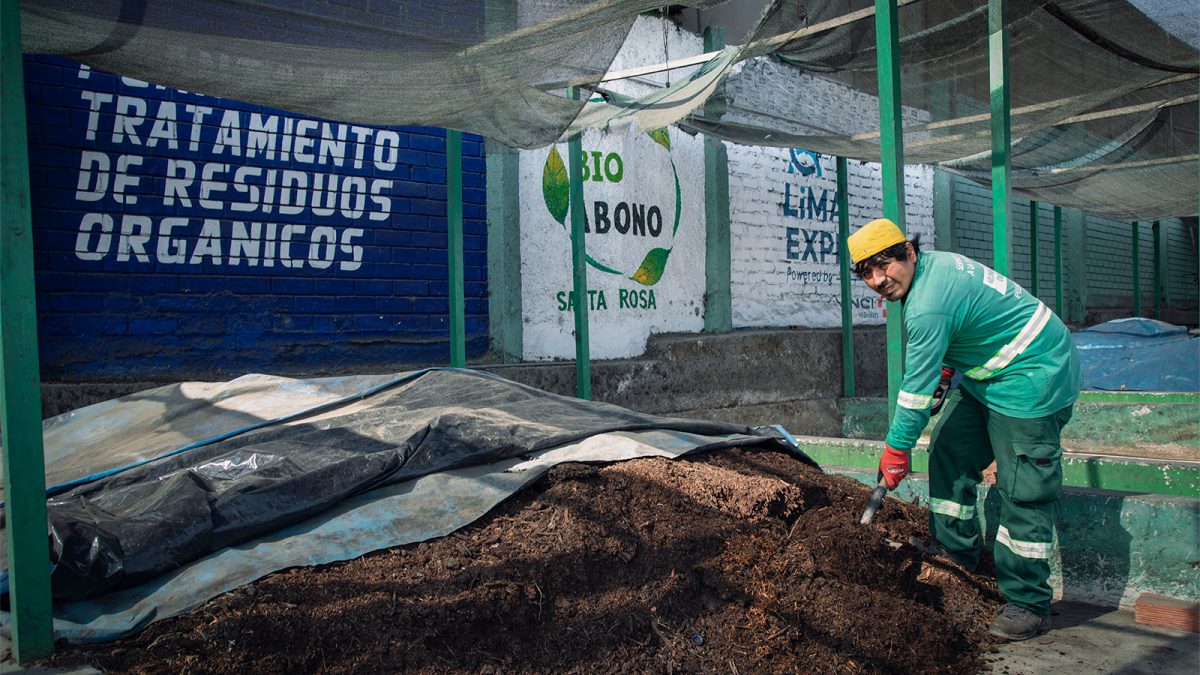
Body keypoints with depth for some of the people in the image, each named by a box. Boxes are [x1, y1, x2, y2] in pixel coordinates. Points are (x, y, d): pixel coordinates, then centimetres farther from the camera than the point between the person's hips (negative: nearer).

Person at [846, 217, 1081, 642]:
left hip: (1031, 382, -11)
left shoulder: (928, 307, -29)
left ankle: (1028, 604, -1)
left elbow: (917, 388, -22)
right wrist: (946, 368, 26)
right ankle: (957, 549, 26)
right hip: (989, 376, 11)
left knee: (1023, 492, -9)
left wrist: (896, 449, -11)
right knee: (949, 451, 14)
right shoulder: (931, 265, 1)